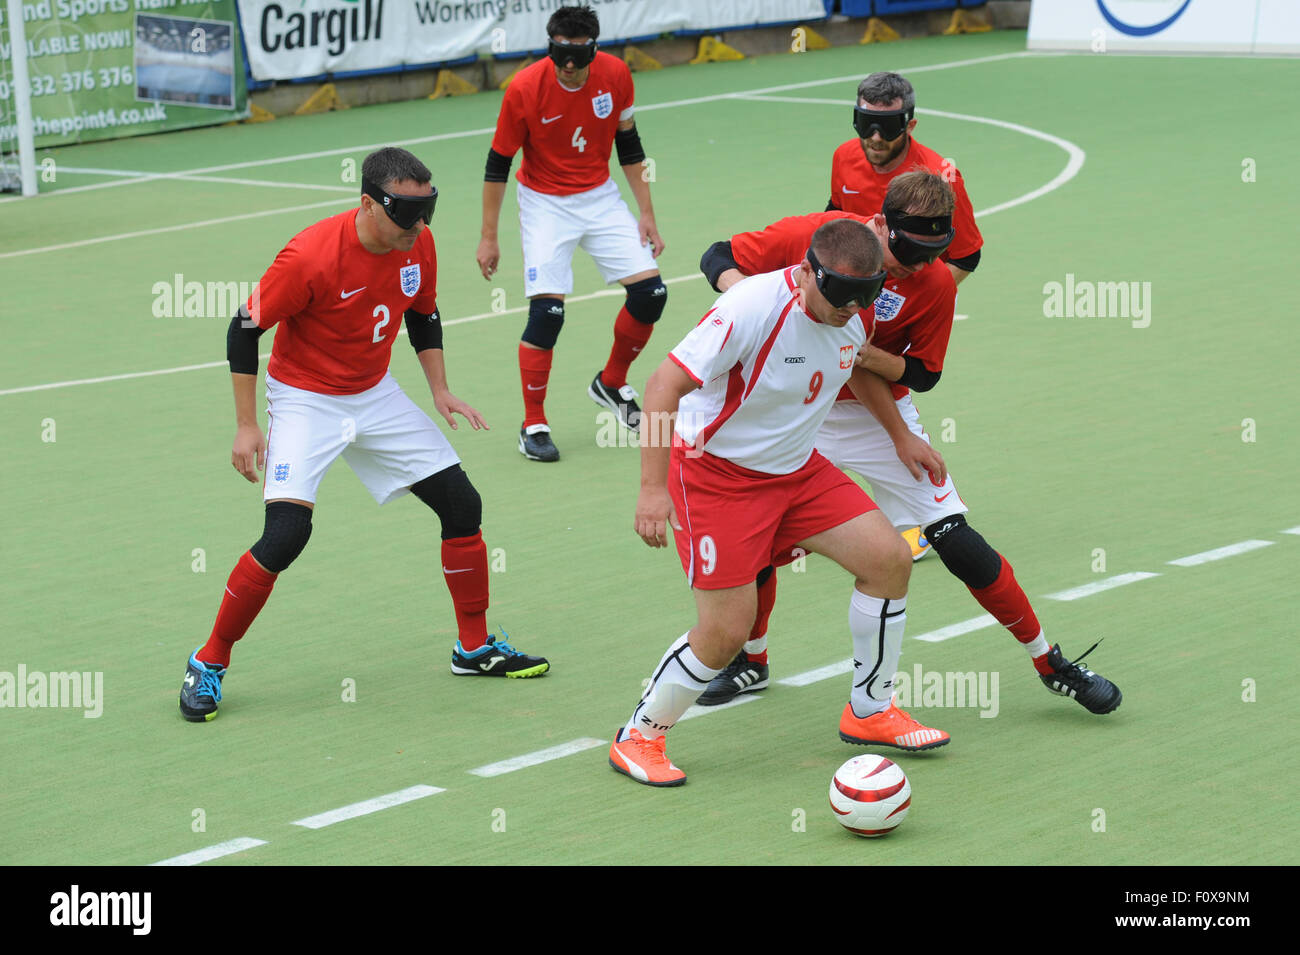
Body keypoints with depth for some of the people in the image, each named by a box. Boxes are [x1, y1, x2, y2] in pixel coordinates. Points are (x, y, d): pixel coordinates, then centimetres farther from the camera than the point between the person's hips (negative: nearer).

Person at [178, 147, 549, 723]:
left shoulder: (418, 244, -9)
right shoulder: (312, 257, -28)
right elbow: (244, 330, -18)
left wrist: (439, 391, 2)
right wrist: (246, 427, -17)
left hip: (376, 397, 6)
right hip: (304, 401, -6)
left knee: (462, 505, 3)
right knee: (286, 535, -22)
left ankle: (474, 648, 22)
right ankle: (209, 664, -4)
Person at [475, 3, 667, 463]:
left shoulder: (616, 75, -12)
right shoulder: (525, 88, -21)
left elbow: (629, 145, 3)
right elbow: (498, 163, -11)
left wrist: (646, 213, 2)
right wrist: (489, 237, -8)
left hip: (601, 197, 4)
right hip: (545, 204, -4)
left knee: (650, 293, -4)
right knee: (547, 311, -16)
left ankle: (611, 383, 22)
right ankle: (533, 426, -2)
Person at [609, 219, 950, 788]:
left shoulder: (851, 316, -4)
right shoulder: (753, 307, -28)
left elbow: (861, 369, 20)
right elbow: (665, 384, -29)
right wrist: (653, 487, -33)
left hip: (795, 468, 7)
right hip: (714, 471, -7)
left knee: (889, 558, -3)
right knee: (726, 632, -12)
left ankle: (869, 711, 15)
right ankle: (638, 738, 11)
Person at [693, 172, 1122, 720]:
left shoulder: (935, 285, -19)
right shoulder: (809, 236, -20)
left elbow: (924, 375, -10)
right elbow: (718, 258, -8)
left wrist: (863, 354, -28)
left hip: (880, 418, -1)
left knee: (958, 544, -7)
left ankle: (1050, 663, 7)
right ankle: (750, 660, 24)